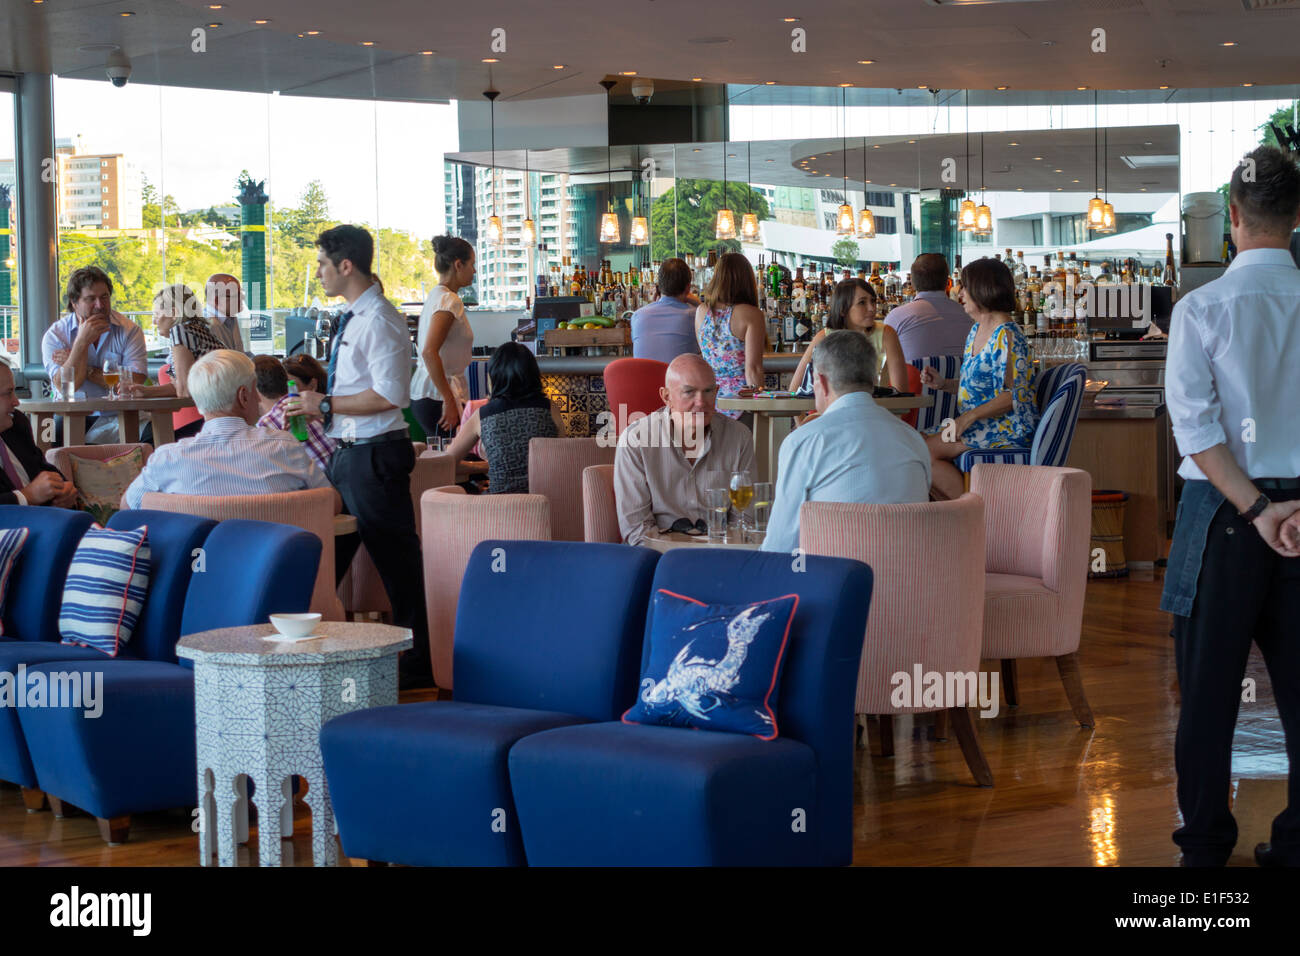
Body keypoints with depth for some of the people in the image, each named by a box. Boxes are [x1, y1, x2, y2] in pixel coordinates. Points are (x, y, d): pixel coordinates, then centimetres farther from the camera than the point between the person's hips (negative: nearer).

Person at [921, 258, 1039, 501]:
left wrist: (969, 416, -24)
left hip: (1008, 431, -10)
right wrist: (943, 383, 10)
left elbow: (1015, 395, -19)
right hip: (977, 426, 10)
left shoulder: (1007, 336, -14)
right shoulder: (976, 331, 17)